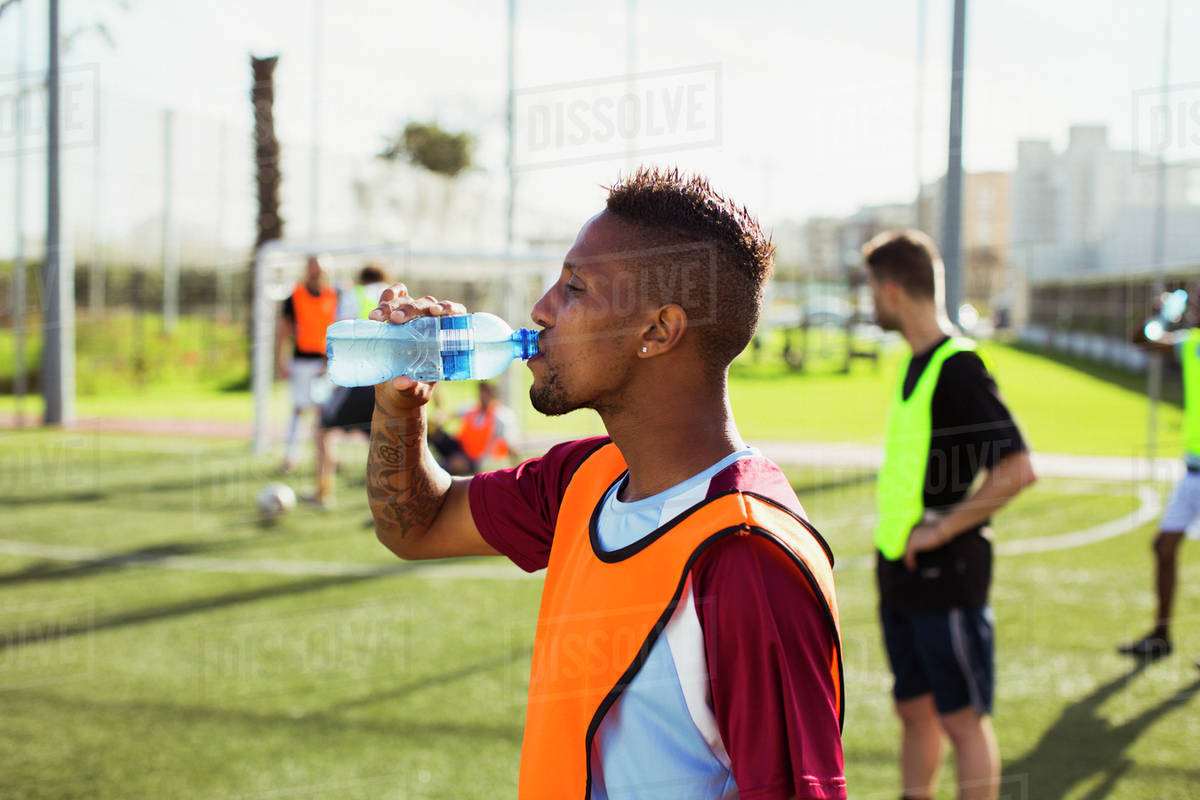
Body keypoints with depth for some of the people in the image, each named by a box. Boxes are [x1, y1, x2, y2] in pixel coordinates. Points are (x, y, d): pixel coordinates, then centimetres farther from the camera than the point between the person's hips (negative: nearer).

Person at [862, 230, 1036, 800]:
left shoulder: (958, 368, -17)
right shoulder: (912, 363, 10)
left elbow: (1017, 470, -25)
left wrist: (940, 531, -19)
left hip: (947, 578, -9)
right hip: (902, 576, 9)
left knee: (964, 720, 1)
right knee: (914, 711, 16)